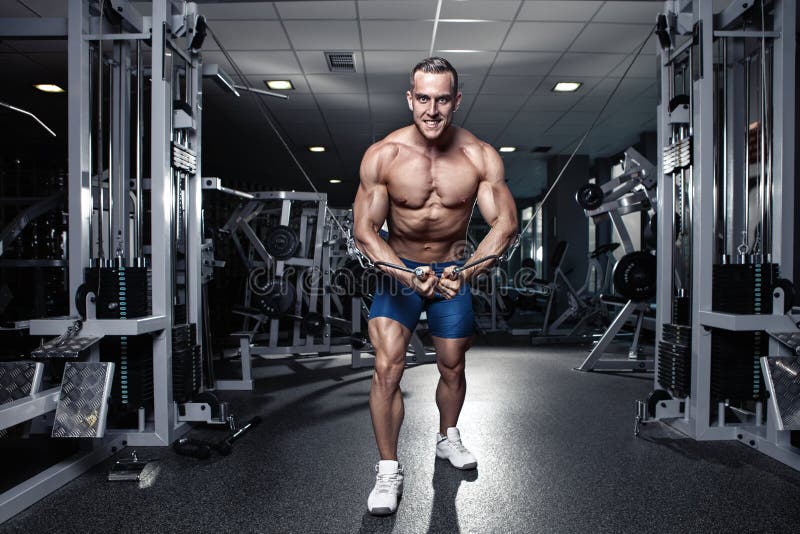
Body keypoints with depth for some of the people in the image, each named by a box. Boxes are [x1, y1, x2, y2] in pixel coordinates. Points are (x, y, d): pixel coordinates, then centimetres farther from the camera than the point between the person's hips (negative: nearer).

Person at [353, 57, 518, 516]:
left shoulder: (481, 157, -15)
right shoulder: (382, 156, -18)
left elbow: (506, 224, -17)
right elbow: (365, 231, -17)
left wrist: (466, 272, -32)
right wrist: (407, 277, -31)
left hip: (453, 270, 2)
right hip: (398, 270, -1)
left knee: (453, 367, 14)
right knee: (387, 367, -15)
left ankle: (448, 438, 43)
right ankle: (389, 470, 2)